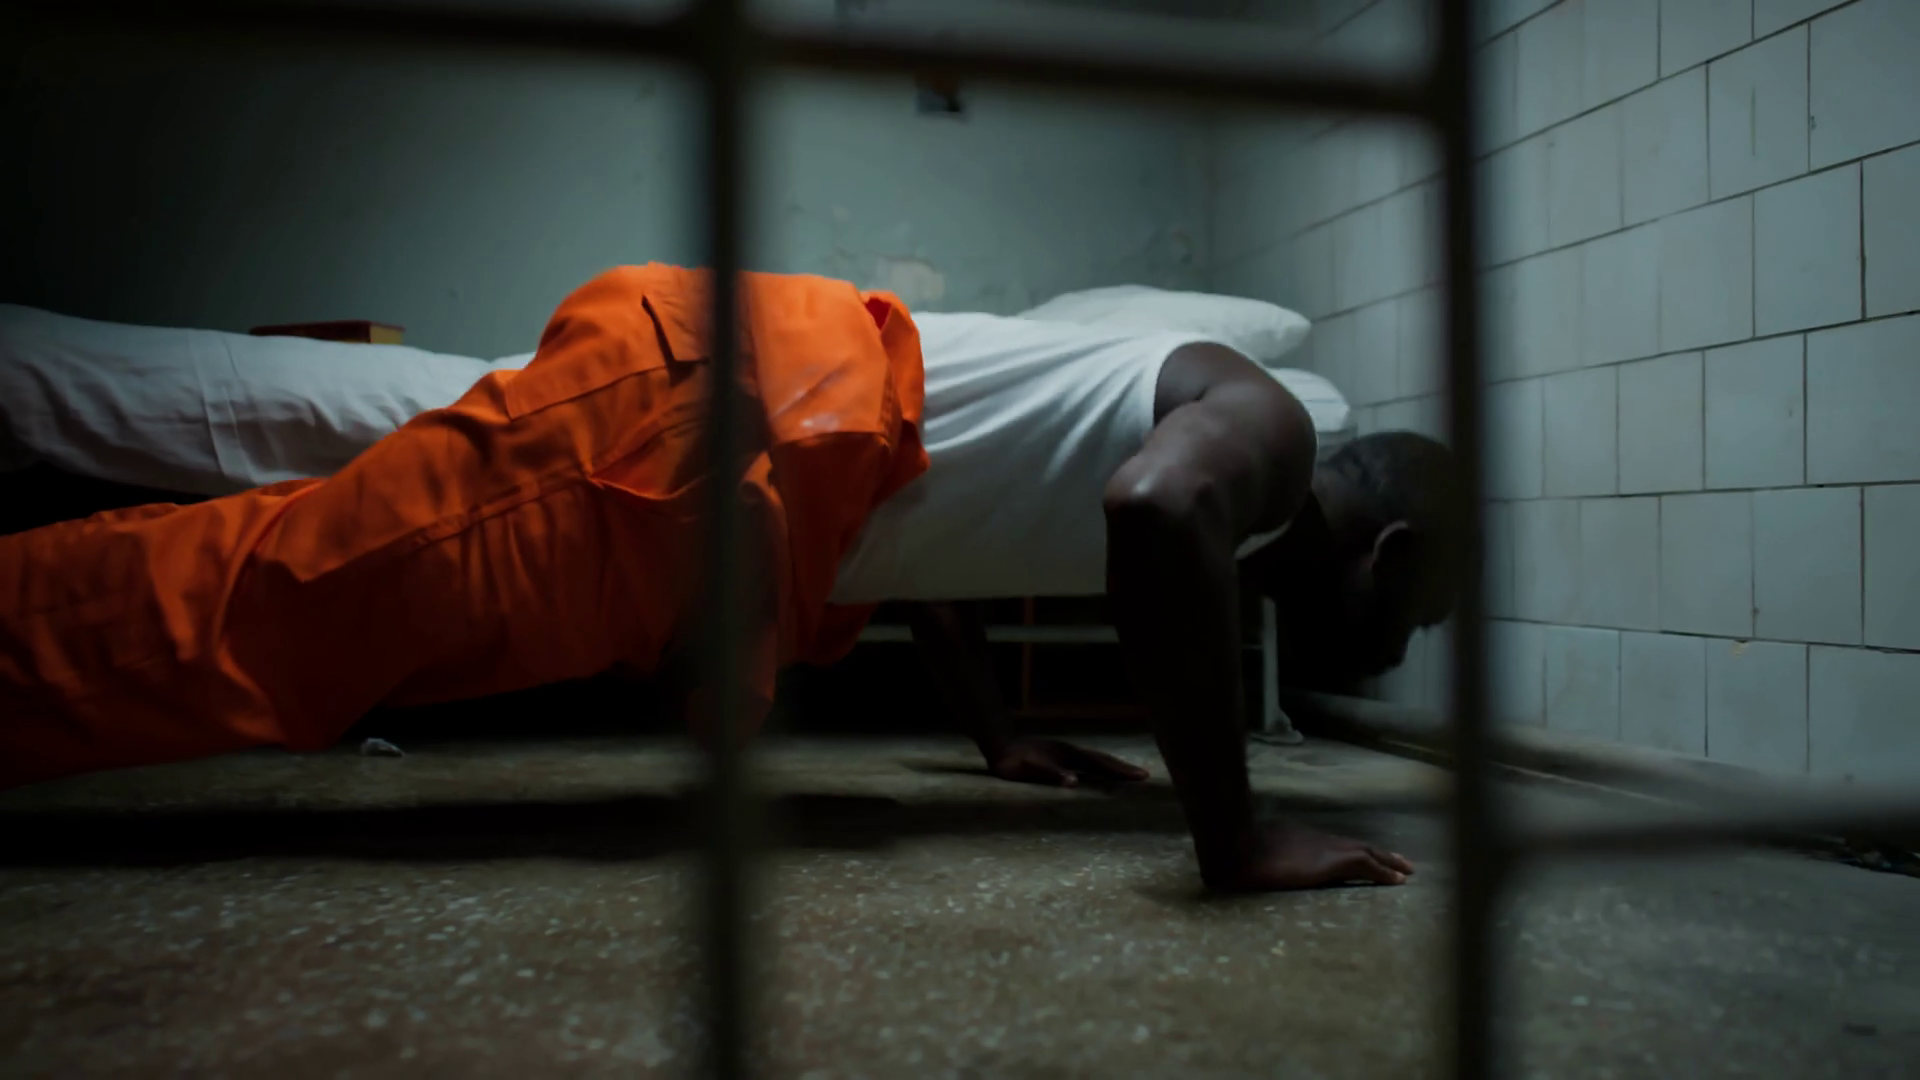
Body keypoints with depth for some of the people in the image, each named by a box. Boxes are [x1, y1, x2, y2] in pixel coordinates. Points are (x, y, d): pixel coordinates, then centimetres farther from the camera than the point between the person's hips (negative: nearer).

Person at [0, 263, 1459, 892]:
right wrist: (1233, 832, -24)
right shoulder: (1270, 429, -5)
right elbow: (1154, 515, -33)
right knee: (287, 595, -4)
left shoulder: (1211, 411, 23)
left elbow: (937, 513, 33)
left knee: (337, 588, 14)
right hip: (721, 397, -9)